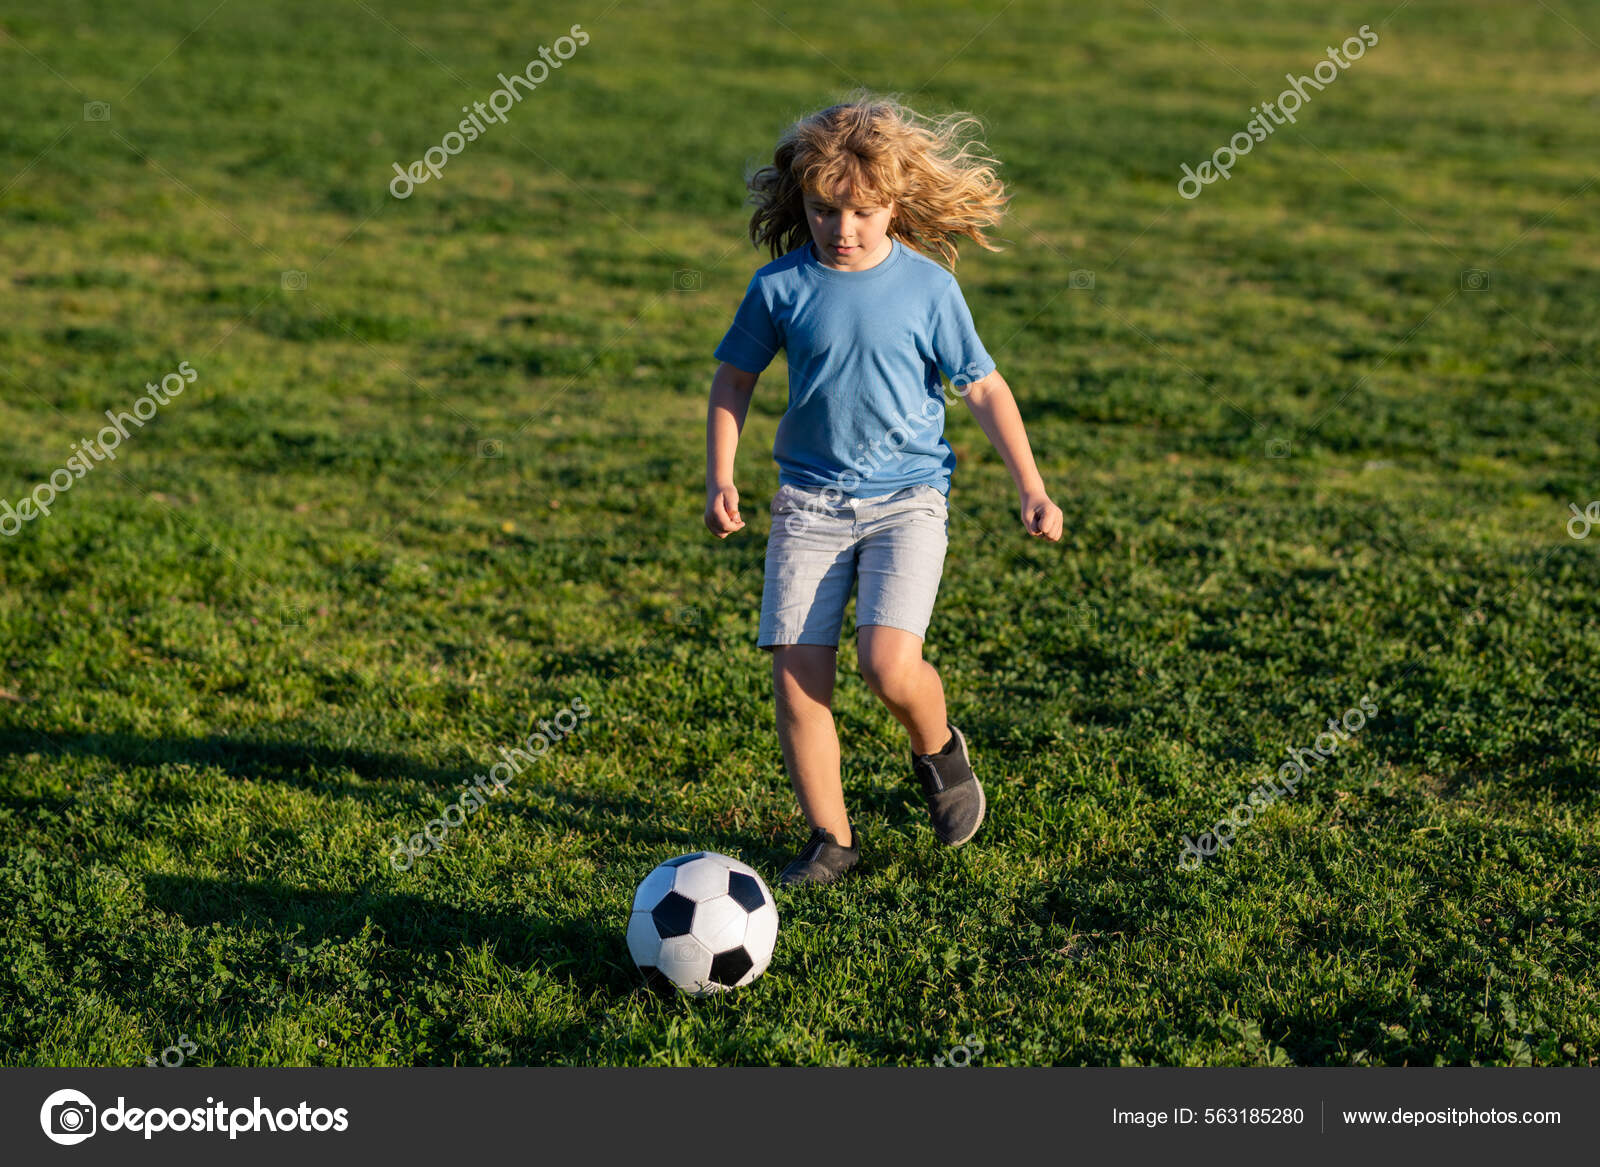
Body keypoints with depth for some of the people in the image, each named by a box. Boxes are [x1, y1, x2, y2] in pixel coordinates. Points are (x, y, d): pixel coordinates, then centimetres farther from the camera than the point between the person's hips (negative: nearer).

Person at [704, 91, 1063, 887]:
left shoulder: (927, 286, -4)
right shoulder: (779, 286, -2)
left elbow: (984, 387, 3)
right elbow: (734, 379, 11)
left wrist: (1031, 489, 0)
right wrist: (720, 479, 2)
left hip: (908, 497, -2)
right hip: (809, 498, 2)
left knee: (889, 663, -20)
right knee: (796, 674, -6)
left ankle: (938, 751, 15)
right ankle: (830, 838, 11)